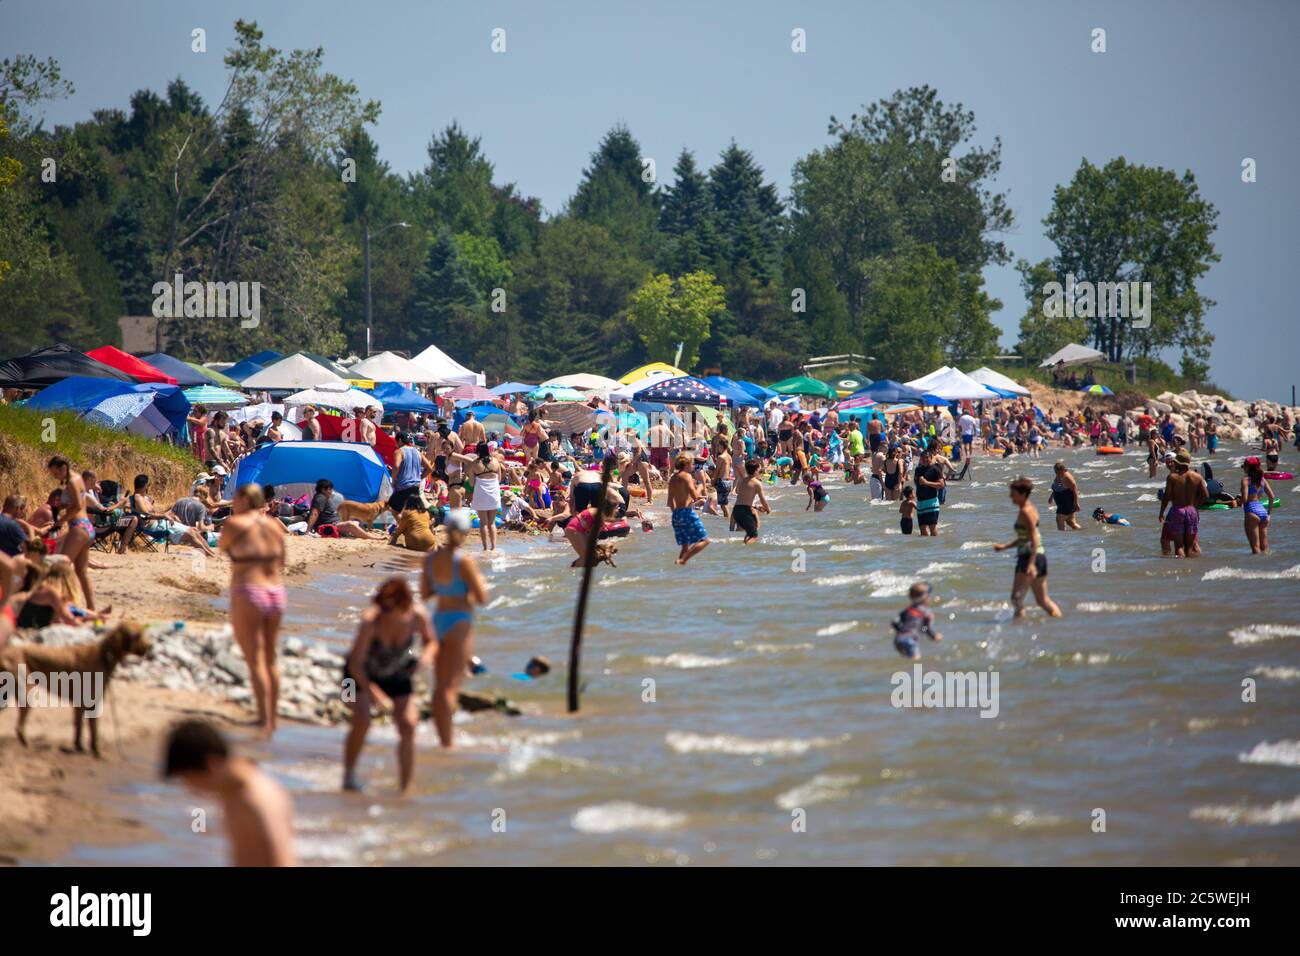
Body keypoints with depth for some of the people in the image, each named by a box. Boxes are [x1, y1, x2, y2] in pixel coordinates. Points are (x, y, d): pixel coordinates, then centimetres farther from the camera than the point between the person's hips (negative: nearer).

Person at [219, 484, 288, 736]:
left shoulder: (235, 524, -10)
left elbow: (221, 547, 9)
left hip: (248, 595, -6)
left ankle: (264, 719, -13)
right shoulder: (273, 525, 6)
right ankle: (273, 717, 22)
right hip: (275, 593, 6)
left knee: (255, 660, -6)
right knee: (271, 659, 15)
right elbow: (281, 566, 10)